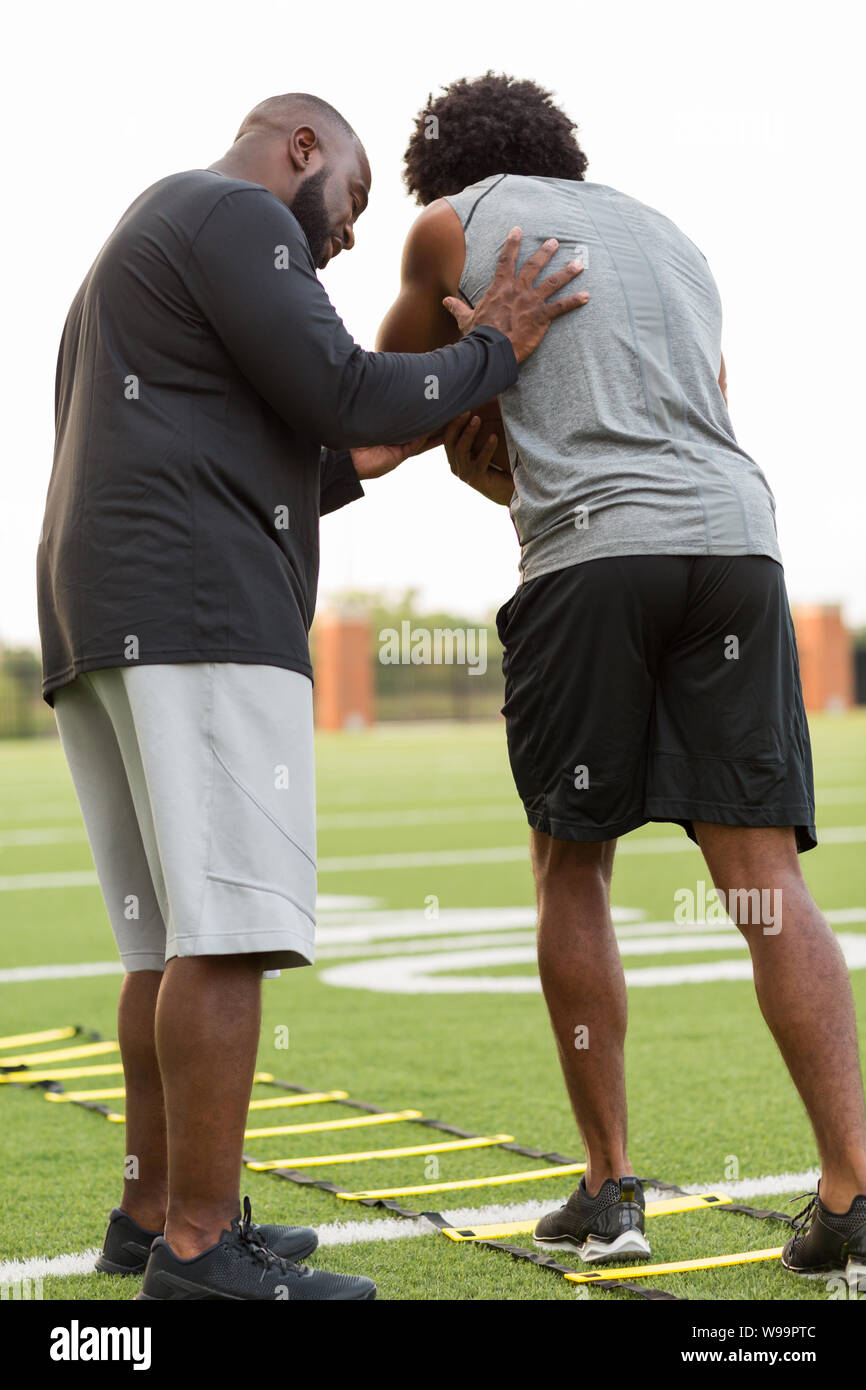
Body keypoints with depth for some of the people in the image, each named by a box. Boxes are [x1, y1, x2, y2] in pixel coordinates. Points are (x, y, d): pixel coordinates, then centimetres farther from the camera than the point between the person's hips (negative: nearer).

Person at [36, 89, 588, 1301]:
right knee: (233, 928, -13)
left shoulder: (136, 280, 30)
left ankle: (156, 1211, 14)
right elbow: (344, 396, -9)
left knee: (185, 933, 12)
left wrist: (355, 466, 24)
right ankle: (201, 1249, -15)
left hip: (111, 633, 10)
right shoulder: (234, 219, -1)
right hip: (196, 619, -10)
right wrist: (493, 355, 5)